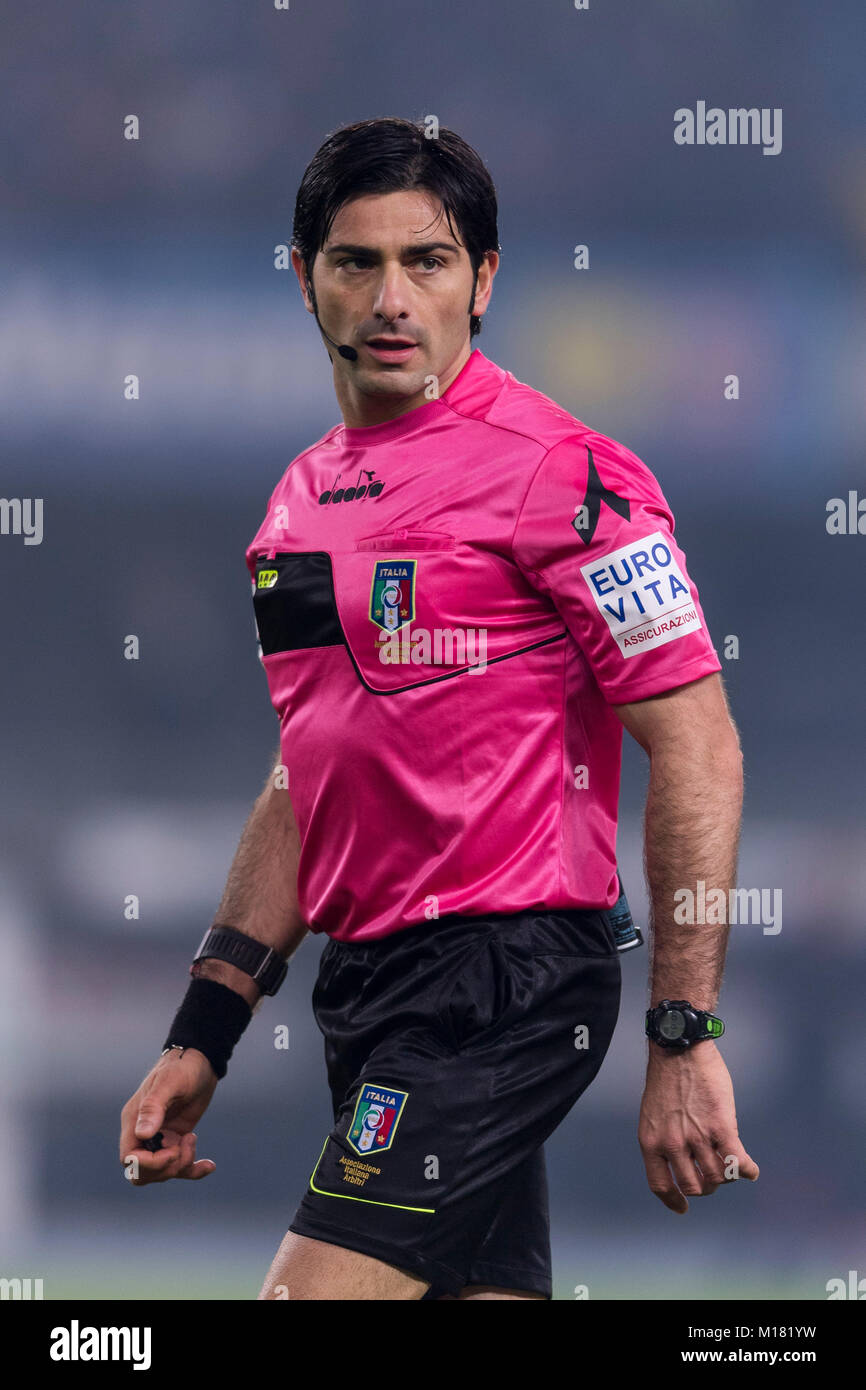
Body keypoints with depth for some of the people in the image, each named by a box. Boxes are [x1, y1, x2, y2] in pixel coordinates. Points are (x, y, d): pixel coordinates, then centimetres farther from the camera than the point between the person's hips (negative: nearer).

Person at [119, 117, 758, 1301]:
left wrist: (685, 1040, -18)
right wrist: (202, 1035, 17)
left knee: (309, 1294, -18)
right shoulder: (305, 496, 15)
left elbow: (699, 751, -13)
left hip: (508, 973, -8)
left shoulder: (559, 473, -11)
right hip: (366, 982, 8)